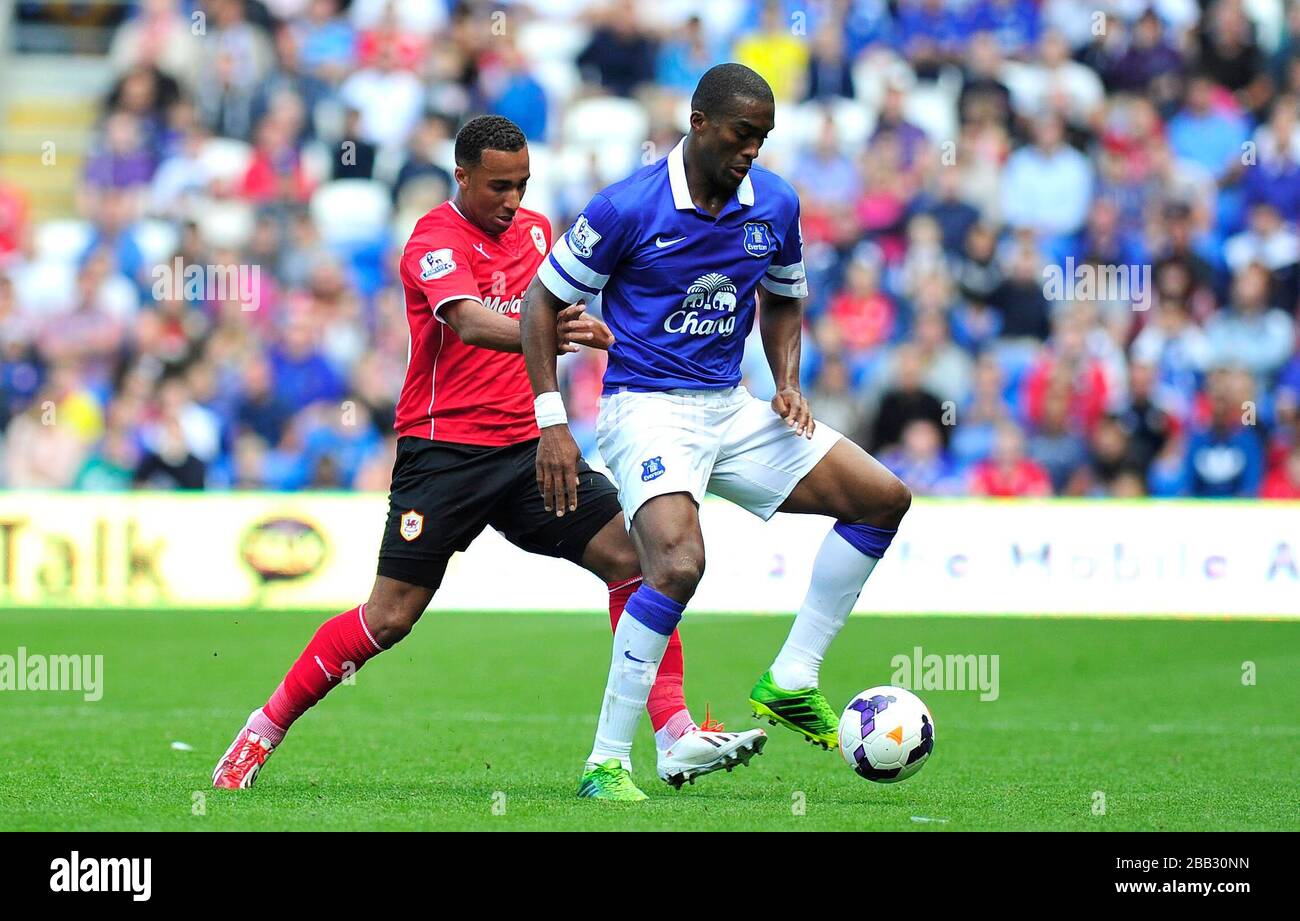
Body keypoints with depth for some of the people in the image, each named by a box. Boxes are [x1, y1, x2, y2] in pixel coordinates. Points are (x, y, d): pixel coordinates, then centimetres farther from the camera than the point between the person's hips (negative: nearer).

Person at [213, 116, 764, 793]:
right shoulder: (437, 238, -10)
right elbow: (470, 323, -30)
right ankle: (260, 734, 10)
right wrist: (544, 333, -48)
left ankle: (676, 741, -10)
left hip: (529, 444, 6)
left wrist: (586, 331, 3)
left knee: (631, 553, -10)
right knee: (390, 615, -7)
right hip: (444, 449, -6)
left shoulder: (536, 230, 12)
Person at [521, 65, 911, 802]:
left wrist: (788, 383, 2)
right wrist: (552, 423, -13)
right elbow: (543, 300, -6)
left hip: (731, 409, 7)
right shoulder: (629, 207, -14)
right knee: (679, 563, -30)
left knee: (884, 498, 1)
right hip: (647, 409, -7)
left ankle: (792, 682, 8)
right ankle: (607, 762, -21)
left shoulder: (775, 204, 2)